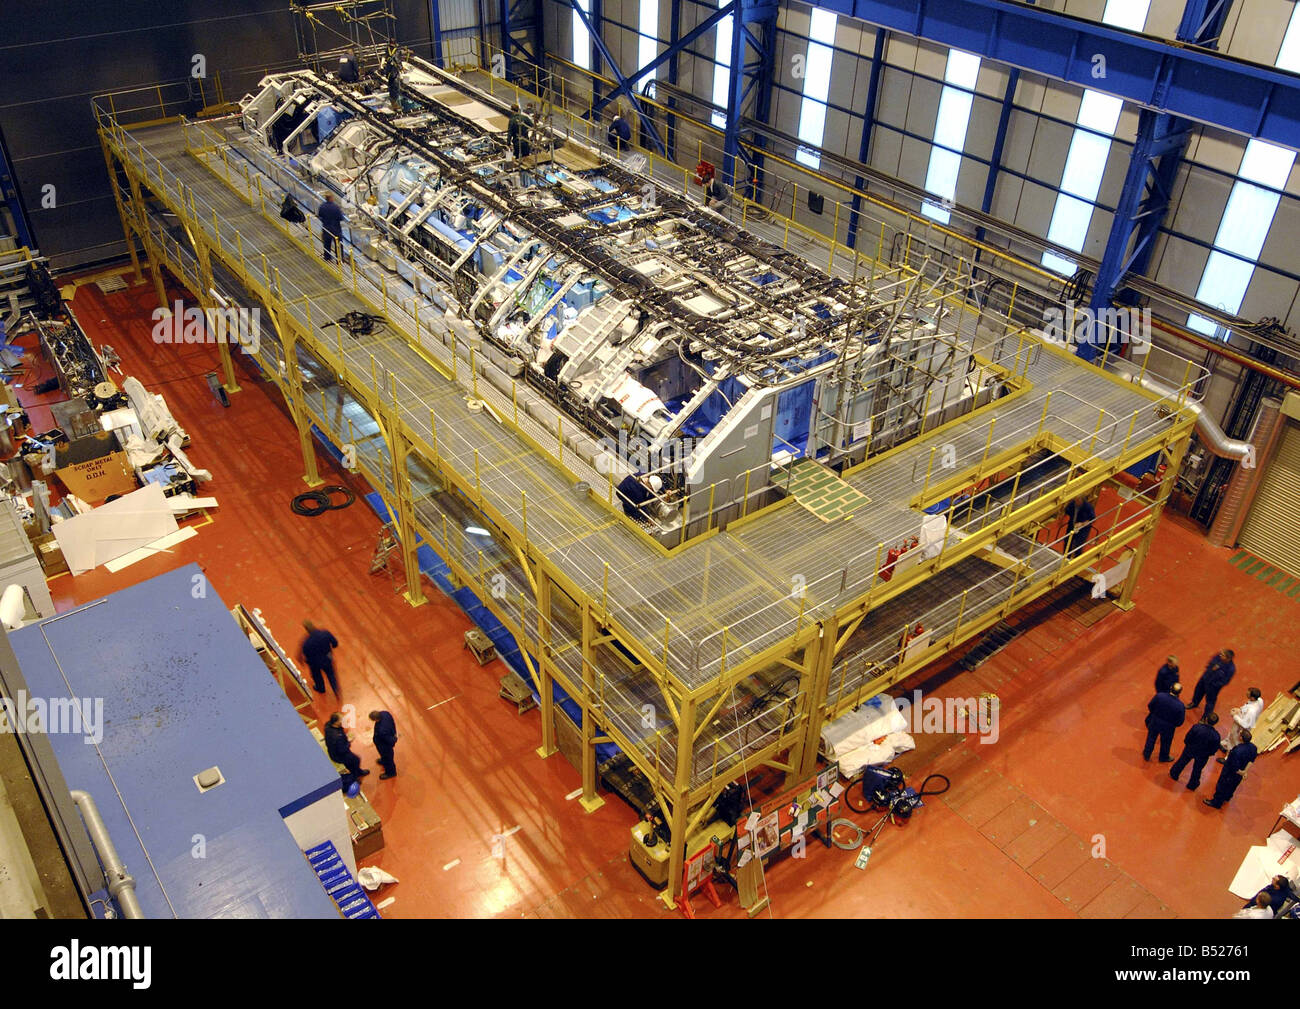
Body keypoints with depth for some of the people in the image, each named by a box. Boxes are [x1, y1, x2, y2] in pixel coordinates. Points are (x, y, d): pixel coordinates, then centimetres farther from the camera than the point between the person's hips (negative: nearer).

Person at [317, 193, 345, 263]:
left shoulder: (322, 206, -8)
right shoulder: (336, 207, -23)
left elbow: (319, 215, 5)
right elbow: (341, 218, -19)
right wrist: (341, 211, -1)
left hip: (326, 228, 4)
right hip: (336, 228, -4)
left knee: (327, 243, 19)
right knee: (338, 245, 7)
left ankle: (327, 258, 30)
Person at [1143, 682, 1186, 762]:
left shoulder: (1159, 696, -28)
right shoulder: (1180, 706, -31)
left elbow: (1150, 706, -10)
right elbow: (1180, 721, -18)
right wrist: (1174, 724, 4)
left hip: (1155, 722, 1)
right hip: (1168, 728, -1)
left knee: (1151, 739, 27)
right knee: (1165, 742, 28)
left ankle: (1146, 755, 49)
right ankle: (1164, 757, 53)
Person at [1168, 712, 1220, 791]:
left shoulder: (1196, 727, -31)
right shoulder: (1216, 736, -28)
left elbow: (1187, 739, -18)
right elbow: (1214, 749, -14)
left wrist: (1188, 745, 5)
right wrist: (1208, 753, 7)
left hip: (1190, 750, -1)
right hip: (1203, 756, 1)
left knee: (1182, 761, 28)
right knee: (1197, 770, 25)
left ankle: (1174, 774, 51)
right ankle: (1192, 785, 46)